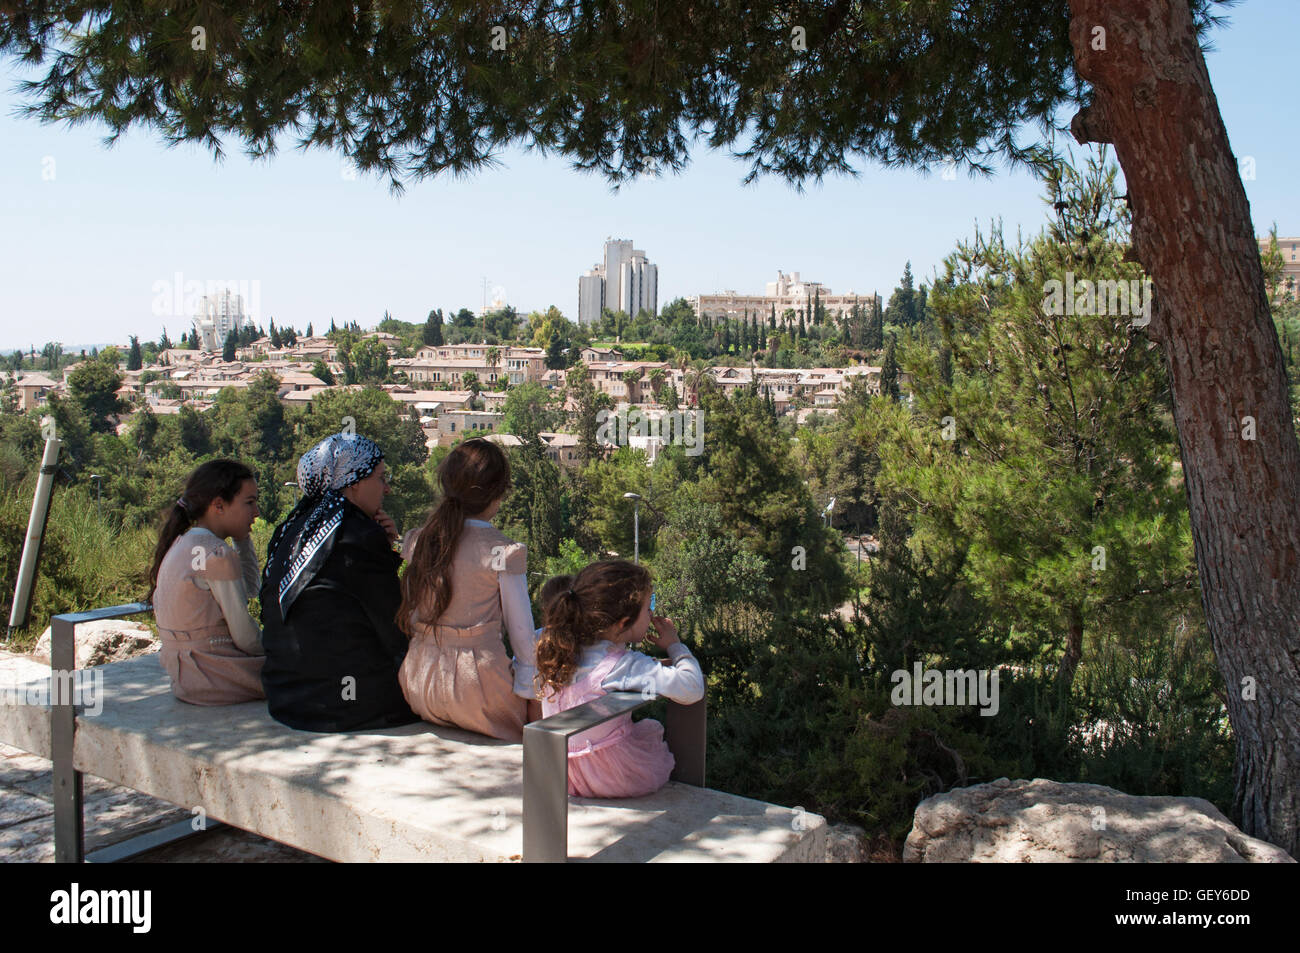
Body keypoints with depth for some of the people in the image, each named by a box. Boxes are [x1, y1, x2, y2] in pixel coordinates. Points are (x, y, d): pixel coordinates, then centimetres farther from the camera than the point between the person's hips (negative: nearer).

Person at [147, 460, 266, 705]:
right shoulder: (218, 555, -20)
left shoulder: (184, 543, 9)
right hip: (213, 679, -10)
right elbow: (245, 637, -17)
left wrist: (242, 538, 11)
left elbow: (249, 588, 19)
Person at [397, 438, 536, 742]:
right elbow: (521, 629, -7)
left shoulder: (420, 540, 2)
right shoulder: (503, 552, -13)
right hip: (475, 683, -6)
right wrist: (528, 688, 5)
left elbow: (411, 616, 10)